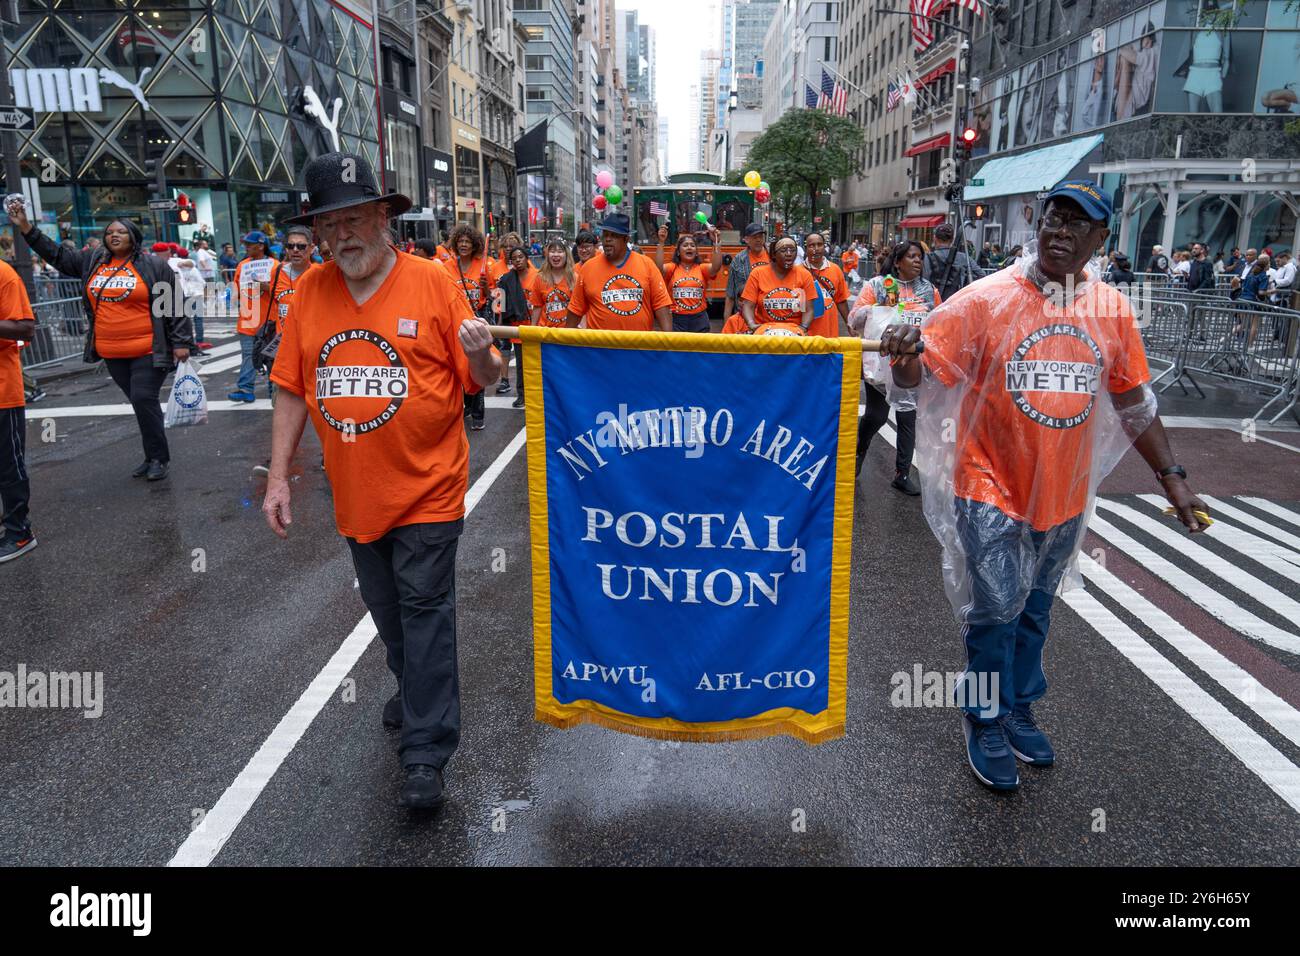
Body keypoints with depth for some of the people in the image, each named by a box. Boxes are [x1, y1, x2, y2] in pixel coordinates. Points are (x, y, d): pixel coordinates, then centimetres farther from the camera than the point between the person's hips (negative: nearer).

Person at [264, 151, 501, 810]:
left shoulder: (432, 282, -9)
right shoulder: (311, 291, 2)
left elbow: (480, 381, -6)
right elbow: (293, 390, 6)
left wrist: (481, 355, -29)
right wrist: (278, 477, 5)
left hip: (427, 487, -4)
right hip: (355, 493, 5)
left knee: (424, 610, 1)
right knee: (385, 608, 20)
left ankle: (425, 752, 10)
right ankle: (412, 687, 46)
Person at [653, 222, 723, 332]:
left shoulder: (701, 269, 5)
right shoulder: (672, 268, 2)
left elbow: (716, 267, -13)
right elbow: (659, 268, -17)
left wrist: (715, 242, -23)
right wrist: (661, 242, -25)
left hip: (699, 320, 2)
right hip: (676, 320, -2)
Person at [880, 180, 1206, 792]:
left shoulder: (1112, 310, 0)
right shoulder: (985, 300, -12)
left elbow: (1133, 403, 9)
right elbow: (920, 375, -15)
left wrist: (1171, 476, 8)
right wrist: (905, 356, -39)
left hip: (1063, 493, 4)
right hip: (992, 488, -4)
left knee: (1035, 609, 18)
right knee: (995, 609, 0)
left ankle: (1018, 710, 38)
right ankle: (985, 723, 22)